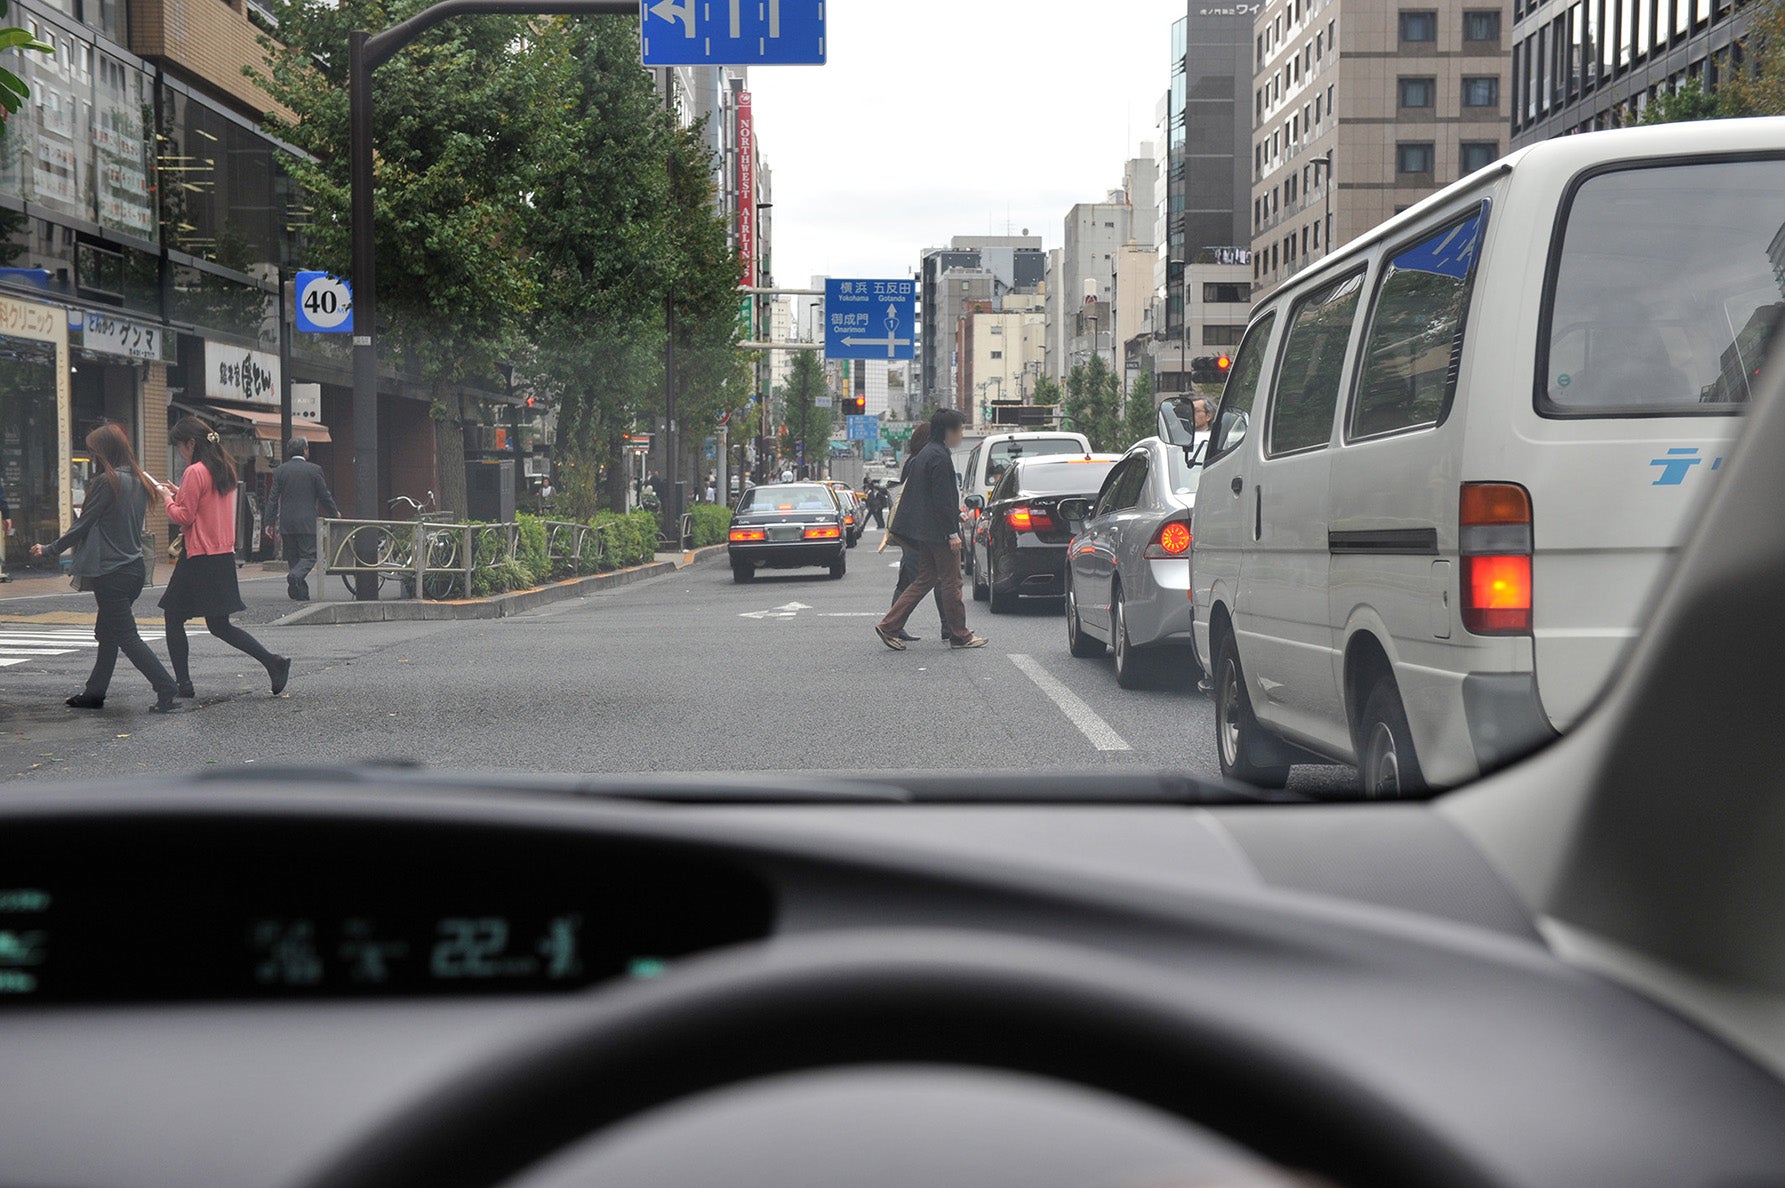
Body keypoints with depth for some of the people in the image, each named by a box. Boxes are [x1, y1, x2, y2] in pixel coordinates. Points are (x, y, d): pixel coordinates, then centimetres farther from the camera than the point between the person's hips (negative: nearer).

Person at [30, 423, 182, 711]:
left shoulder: (108, 482, -15)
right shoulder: (139, 481, 9)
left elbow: (82, 526, -10)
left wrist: (49, 550, 1)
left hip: (110, 572, -9)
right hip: (134, 567, 9)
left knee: (126, 636, -6)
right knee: (107, 633, 17)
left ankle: (166, 690, -13)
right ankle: (94, 693, 25)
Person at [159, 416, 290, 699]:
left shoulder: (195, 472, -14)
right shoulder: (226, 468, 12)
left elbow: (184, 517, -13)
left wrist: (168, 499, 4)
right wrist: (179, 493, 16)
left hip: (199, 559, -8)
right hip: (224, 557, 8)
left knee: (173, 617, 6)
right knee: (220, 625, 11)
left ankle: (182, 682, 5)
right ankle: (274, 662, -2)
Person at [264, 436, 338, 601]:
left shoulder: (280, 471, 5)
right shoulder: (314, 469, -4)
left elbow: (273, 498, 4)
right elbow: (324, 496, 0)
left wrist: (270, 522, 8)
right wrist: (334, 513, 15)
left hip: (286, 523, 4)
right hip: (307, 522, -4)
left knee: (293, 557, 11)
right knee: (309, 555, -2)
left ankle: (300, 593, 10)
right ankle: (295, 575, -30)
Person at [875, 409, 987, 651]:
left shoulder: (925, 454, 15)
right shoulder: (940, 457, -16)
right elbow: (942, 499, -20)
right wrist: (952, 533, -18)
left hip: (924, 530, 10)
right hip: (939, 531, -10)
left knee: (925, 580, 13)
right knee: (951, 582, 0)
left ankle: (889, 627, 8)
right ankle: (959, 635, 9)